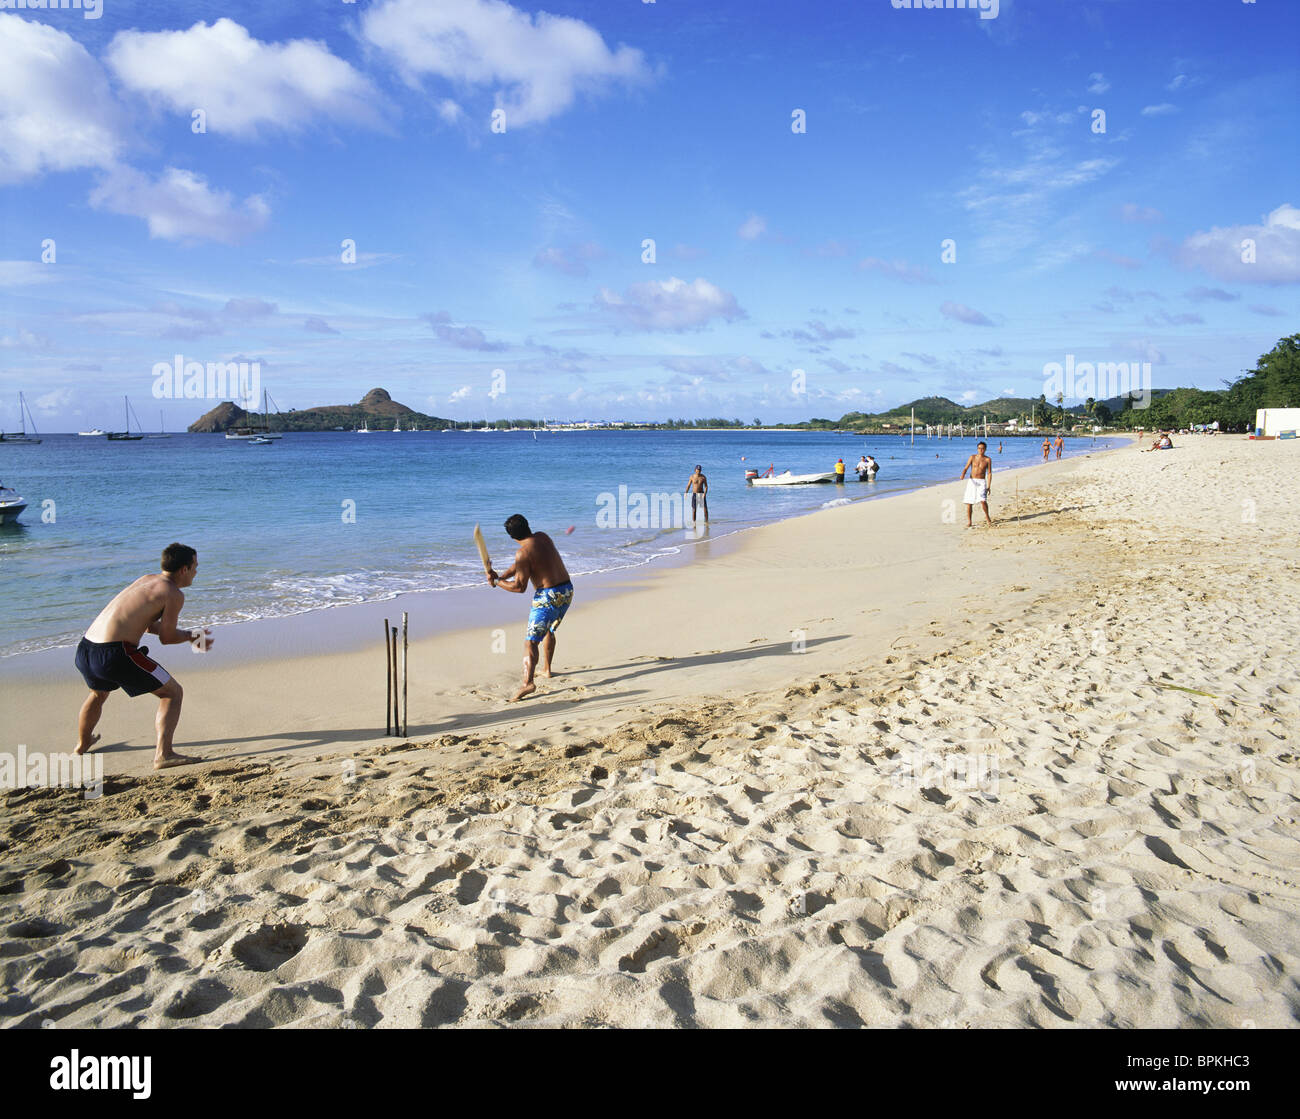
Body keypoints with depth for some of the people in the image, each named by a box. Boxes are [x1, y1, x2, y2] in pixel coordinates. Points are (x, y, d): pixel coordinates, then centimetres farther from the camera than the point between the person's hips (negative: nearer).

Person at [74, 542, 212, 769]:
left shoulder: (146, 579, 20)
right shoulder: (174, 594, -5)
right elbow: (167, 638, -1)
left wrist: (189, 636, 29)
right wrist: (190, 637, 19)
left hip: (84, 651, 9)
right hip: (115, 654, -9)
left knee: (99, 692, 38)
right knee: (173, 692, 5)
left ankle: (83, 742, 61)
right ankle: (163, 754, -6)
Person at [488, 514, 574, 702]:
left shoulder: (523, 552, -15)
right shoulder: (543, 537, 9)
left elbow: (520, 587, -13)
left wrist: (497, 581, -2)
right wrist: (500, 577, 3)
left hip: (548, 596, -8)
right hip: (567, 590, 8)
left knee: (531, 640, -9)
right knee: (548, 630, 30)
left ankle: (527, 682, -24)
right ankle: (546, 669, 39)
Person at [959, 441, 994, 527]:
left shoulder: (988, 459, 2)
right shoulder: (972, 457, 4)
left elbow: (989, 473, 2)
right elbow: (966, 468, 1)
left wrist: (989, 486, -4)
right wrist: (962, 475, -22)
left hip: (981, 482, -2)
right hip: (972, 481, 2)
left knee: (983, 500, -19)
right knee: (969, 502, 0)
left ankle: (987, 516, 5)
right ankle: (969, 522, 11)